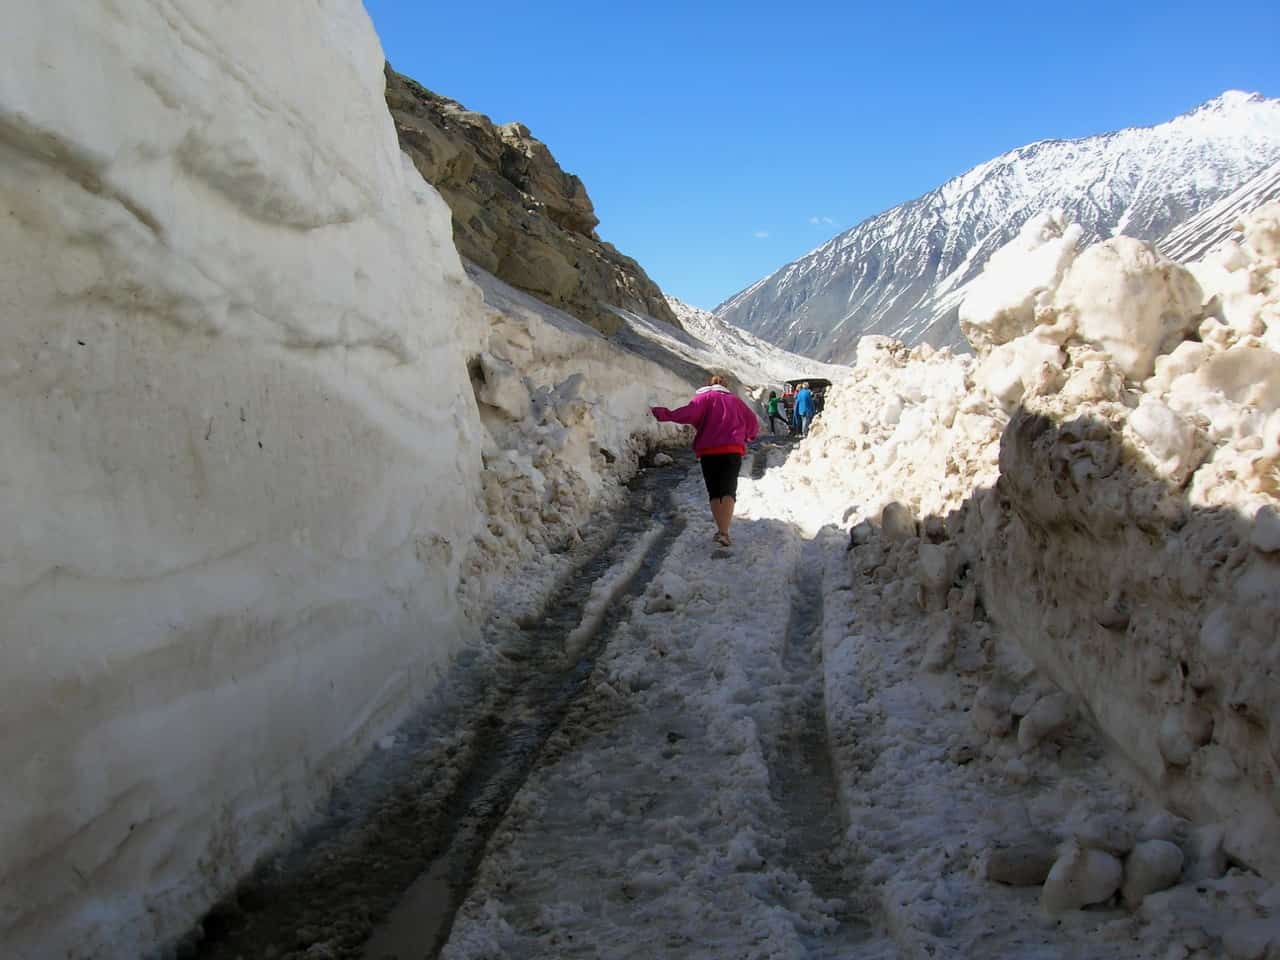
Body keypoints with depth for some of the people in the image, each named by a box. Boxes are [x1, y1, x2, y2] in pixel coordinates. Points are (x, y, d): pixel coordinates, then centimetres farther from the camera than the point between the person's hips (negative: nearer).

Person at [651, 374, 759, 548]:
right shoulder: (734, 400, 16)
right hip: (733, 450, 1)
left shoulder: (704, 397, 5)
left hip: (709, 451, -1)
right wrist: (745, 437, 33)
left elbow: (688, 414, -12)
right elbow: (753, 423, 14)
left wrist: (660, 413, -10)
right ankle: (724, 532, -16)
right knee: (729, 490, 1)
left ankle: (720, 530, 12)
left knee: (714, 492, 12)